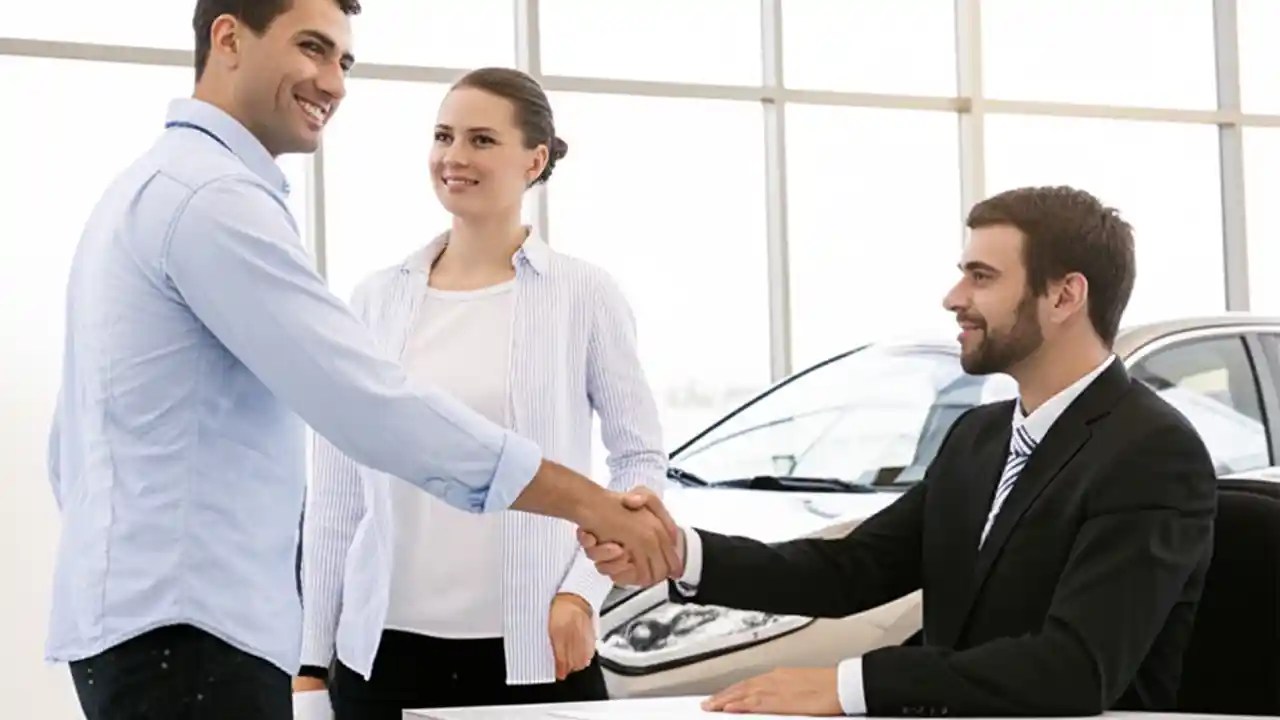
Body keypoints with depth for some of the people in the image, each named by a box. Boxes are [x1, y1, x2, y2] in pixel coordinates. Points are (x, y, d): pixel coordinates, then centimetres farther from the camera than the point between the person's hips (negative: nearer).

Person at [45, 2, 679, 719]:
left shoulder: (159, 184, 19)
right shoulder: (215, 197, -15)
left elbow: (71, 444, 23)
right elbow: (373, 405, -22)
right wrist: (593, 504, -19)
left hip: (145, 611, 11)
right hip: (186, 625, -11)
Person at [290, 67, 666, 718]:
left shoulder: (583, 295, 1)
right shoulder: (377, 299, 7)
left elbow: (641, 457, 5)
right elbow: (335, 497, 8)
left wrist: (583, 590, -8)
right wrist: (312, 660, 6)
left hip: (533, 651, -2)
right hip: (384, 649, 2)